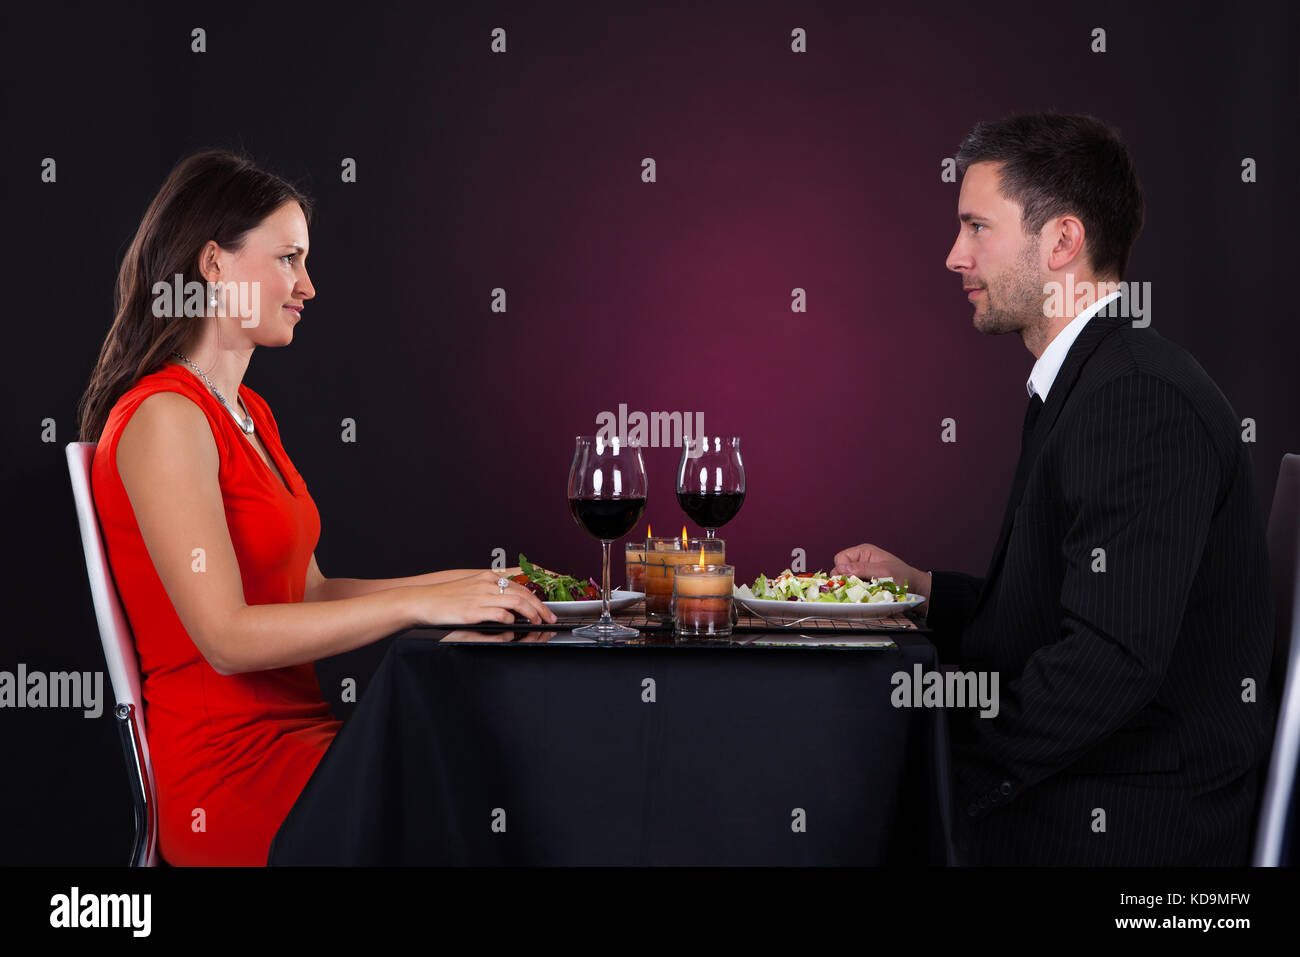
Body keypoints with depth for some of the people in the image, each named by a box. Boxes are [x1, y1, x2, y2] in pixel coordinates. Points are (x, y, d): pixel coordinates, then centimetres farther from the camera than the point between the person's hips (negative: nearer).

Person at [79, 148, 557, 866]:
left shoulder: (248, 413, 17)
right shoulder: (163, 417, -13)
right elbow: (229, 636, -19)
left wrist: (460, 585, 8)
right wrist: (419, 603, -18)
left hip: (295, 731, 8)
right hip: (232, 773, -8)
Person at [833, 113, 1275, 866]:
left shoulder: (1144, 401, -20)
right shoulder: (1086, 384, 14)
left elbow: (1112, 660, -27)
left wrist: (954, 768, -20)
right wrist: (922, 590, 11)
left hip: (1115, 829, -9)